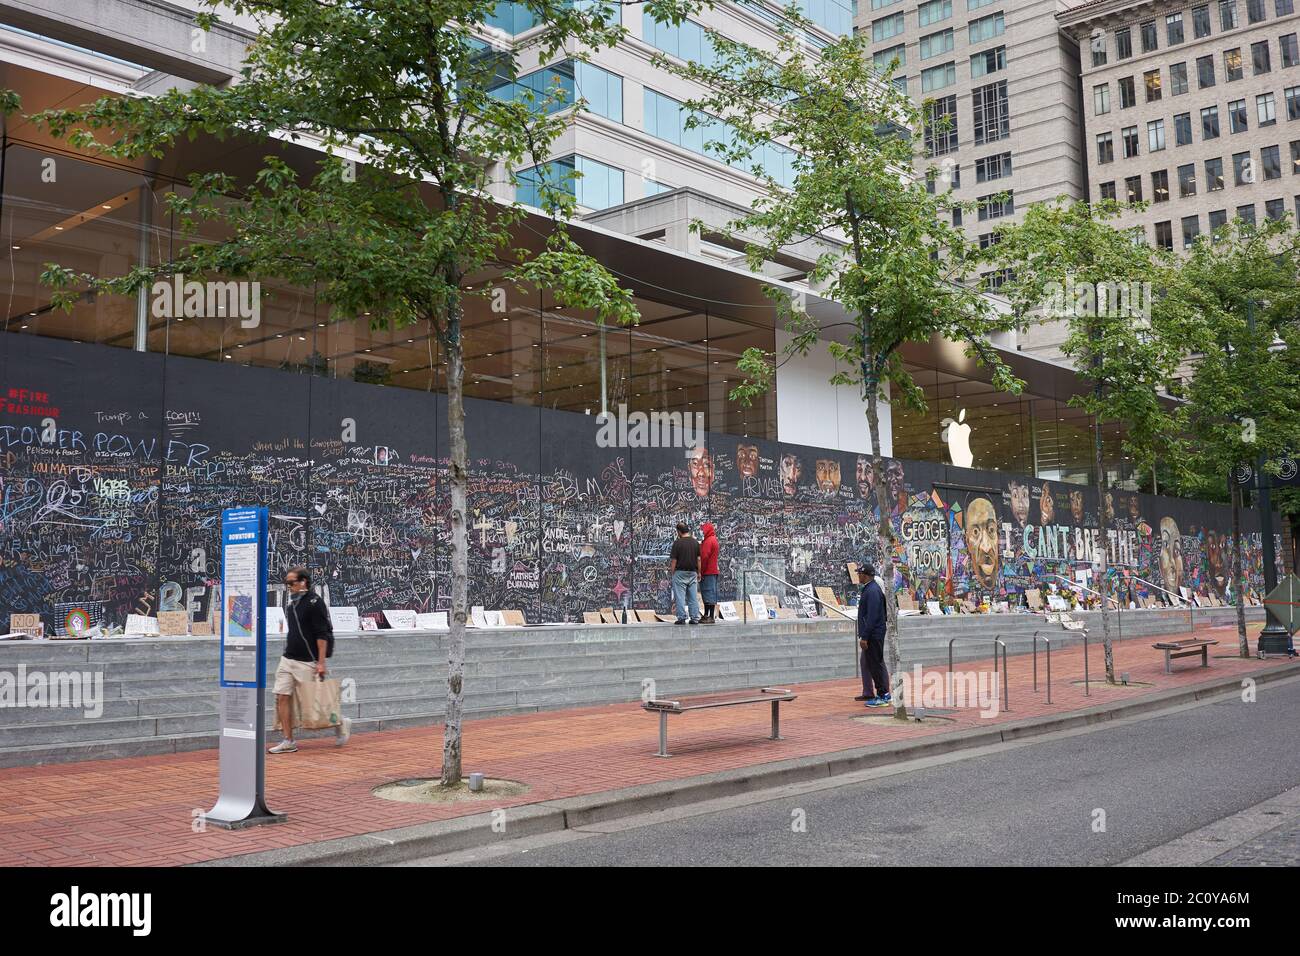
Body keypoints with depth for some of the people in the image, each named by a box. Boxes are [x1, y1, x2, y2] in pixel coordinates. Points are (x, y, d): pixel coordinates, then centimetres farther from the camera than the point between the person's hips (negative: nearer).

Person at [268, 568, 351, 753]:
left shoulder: (314, 602, -12)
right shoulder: (293, 603, 13)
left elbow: (322, 635, -16)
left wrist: (321, 663, -20)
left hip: (307, 662, -8)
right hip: (287, 659, 8)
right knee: (282, 697, -1)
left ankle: (341, 724, 21)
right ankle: (288, 741, 4)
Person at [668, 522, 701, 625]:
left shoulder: (677, 543, -10)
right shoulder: (695, 542, 4)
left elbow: (674, 560, -9)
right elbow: (698, 559, 6)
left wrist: (672, 573, 2)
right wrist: (699, 573, 13)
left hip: (680, 573, -4)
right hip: (693, 572, 5)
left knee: (680, 597, 0)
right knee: (694, 597, 7)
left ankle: (681, 618, -2)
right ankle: (695, 618, 7)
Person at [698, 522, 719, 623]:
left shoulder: (708, 541, -13)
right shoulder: (713, 540, 18)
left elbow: (704, 557, -17)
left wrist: (701, 571, -13)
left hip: (708, 572, -10)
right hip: (713, 571, 10)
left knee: (709, 594, -9)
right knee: (709, 594, 13)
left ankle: (711, 617, -10)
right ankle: (706, 615, 18)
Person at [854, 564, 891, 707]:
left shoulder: (872, 591, -19)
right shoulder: (868, 589, 14)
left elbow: (872, 616, -24)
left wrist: (864, 637, -24)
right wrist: (863, 635, 21)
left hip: (873, 635, -11)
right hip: (870, 635, 11)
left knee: (876, 664, -6)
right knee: (866, 662, 16)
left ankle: (884, 696, -2)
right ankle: (868, 693, 23)